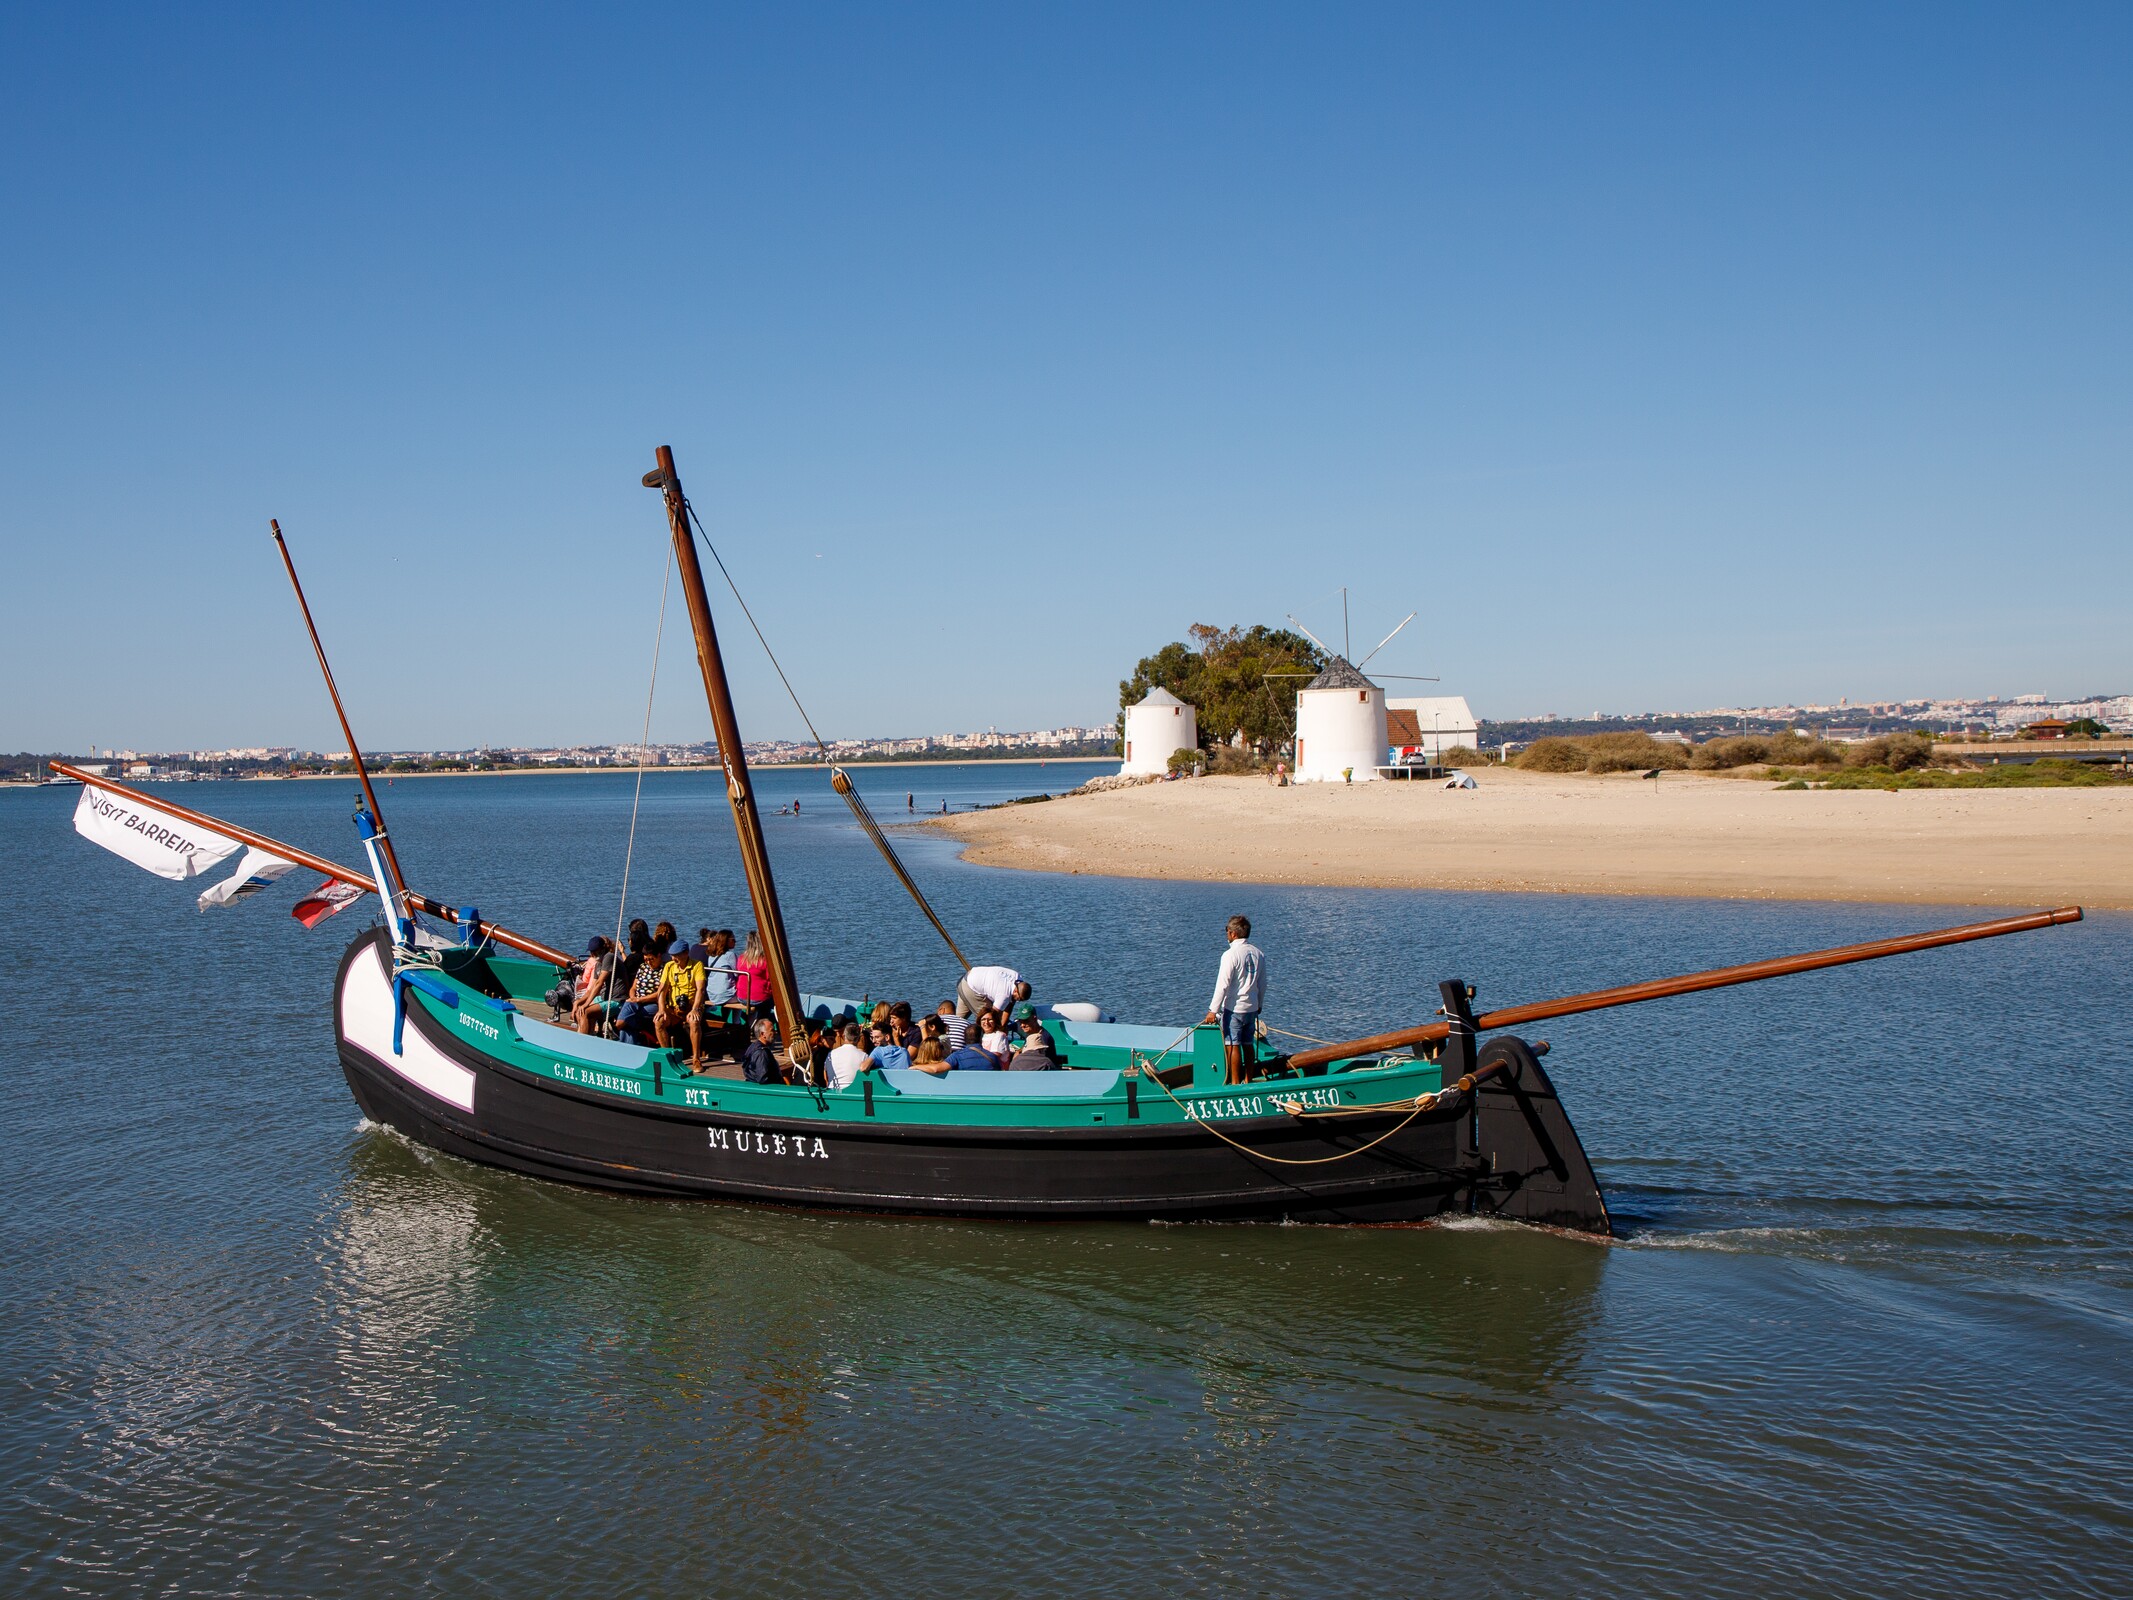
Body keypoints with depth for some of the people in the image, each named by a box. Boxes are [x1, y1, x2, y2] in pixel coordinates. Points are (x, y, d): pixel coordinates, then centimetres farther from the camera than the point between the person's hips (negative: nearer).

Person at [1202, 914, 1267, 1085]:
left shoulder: (1230, 955, -16)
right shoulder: (1259, 953, 5)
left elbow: (1223, 985, -17)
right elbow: (1262, 984, 13)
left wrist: (1213, 1010, -13)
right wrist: (1259, 1004, 26)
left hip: (1234, 1008, -7)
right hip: (1252, 1007, 7)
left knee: (1232, 1045, -1)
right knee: (1248, 1045, 14)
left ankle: (1235, 1083, 0)